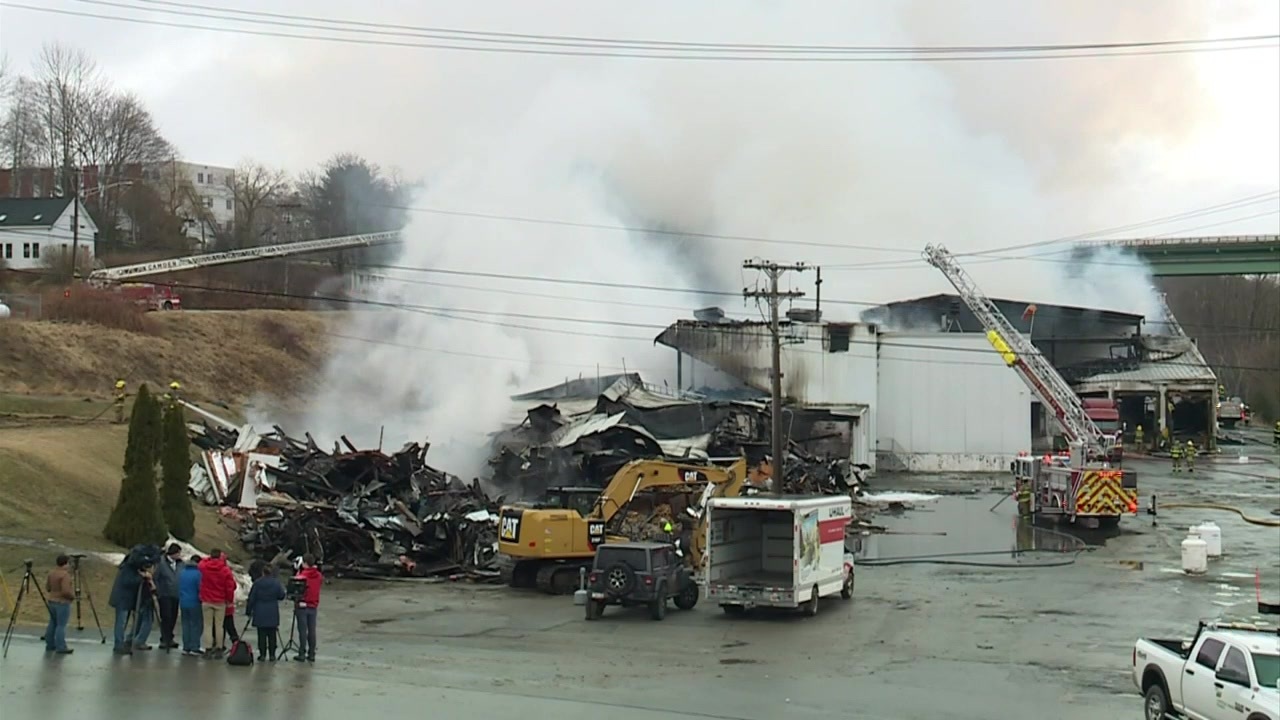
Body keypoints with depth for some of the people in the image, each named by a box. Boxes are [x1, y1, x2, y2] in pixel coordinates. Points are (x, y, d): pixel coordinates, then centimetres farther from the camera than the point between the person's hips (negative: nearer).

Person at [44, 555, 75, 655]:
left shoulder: (51, 573, 5)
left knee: (53, 624, 15)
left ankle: (50, 645, 19)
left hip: (52, 601, 8)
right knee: (61, 625, -4)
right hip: (62, 603, -8)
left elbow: (47, 588, 12)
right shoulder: (65, 575, -20)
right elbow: (66, 591, -25)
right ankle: (61, 647, -3)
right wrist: (73, 596, -8)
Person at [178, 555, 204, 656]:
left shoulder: (182, 573, 8)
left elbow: (179, 588, 16)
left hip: (183, 603, 7)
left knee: (186, 624, 12)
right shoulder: (197, 573, -14)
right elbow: (200, 588, -16)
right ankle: (194, 647, -2)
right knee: (197, 625, 0)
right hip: (194, 603, -7)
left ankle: (186, 647, 13)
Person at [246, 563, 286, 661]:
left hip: (260, 613, -1)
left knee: (262, 634, 4)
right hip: (272, 613, 1)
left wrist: (248, 611, 4)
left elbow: (251, 598, -3)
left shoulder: (257, 582, -6)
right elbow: (281, 596, 1)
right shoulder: (276, 582, -3)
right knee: (272, 634, 5)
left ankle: (262, 654, 4)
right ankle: (272, 655, 5)